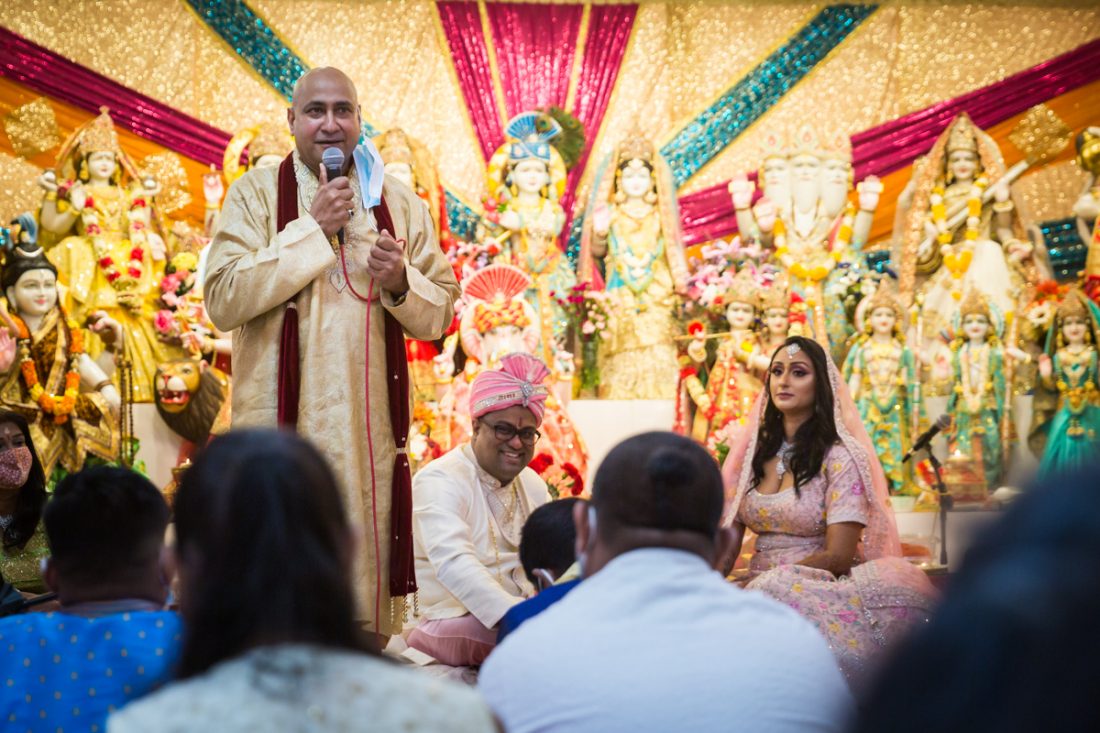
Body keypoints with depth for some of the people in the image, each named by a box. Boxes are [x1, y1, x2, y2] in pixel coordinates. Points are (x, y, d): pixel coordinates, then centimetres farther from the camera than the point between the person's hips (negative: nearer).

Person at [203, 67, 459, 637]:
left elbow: (440, 314, 12)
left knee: (367, 582, 4)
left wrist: (400, 282, -10)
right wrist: (312, 229, -11)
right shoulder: (255, 194, 3)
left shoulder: (398, 203, 11)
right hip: (281, 419, -2)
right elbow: (222, 299, -10)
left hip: (371, 425, 3)